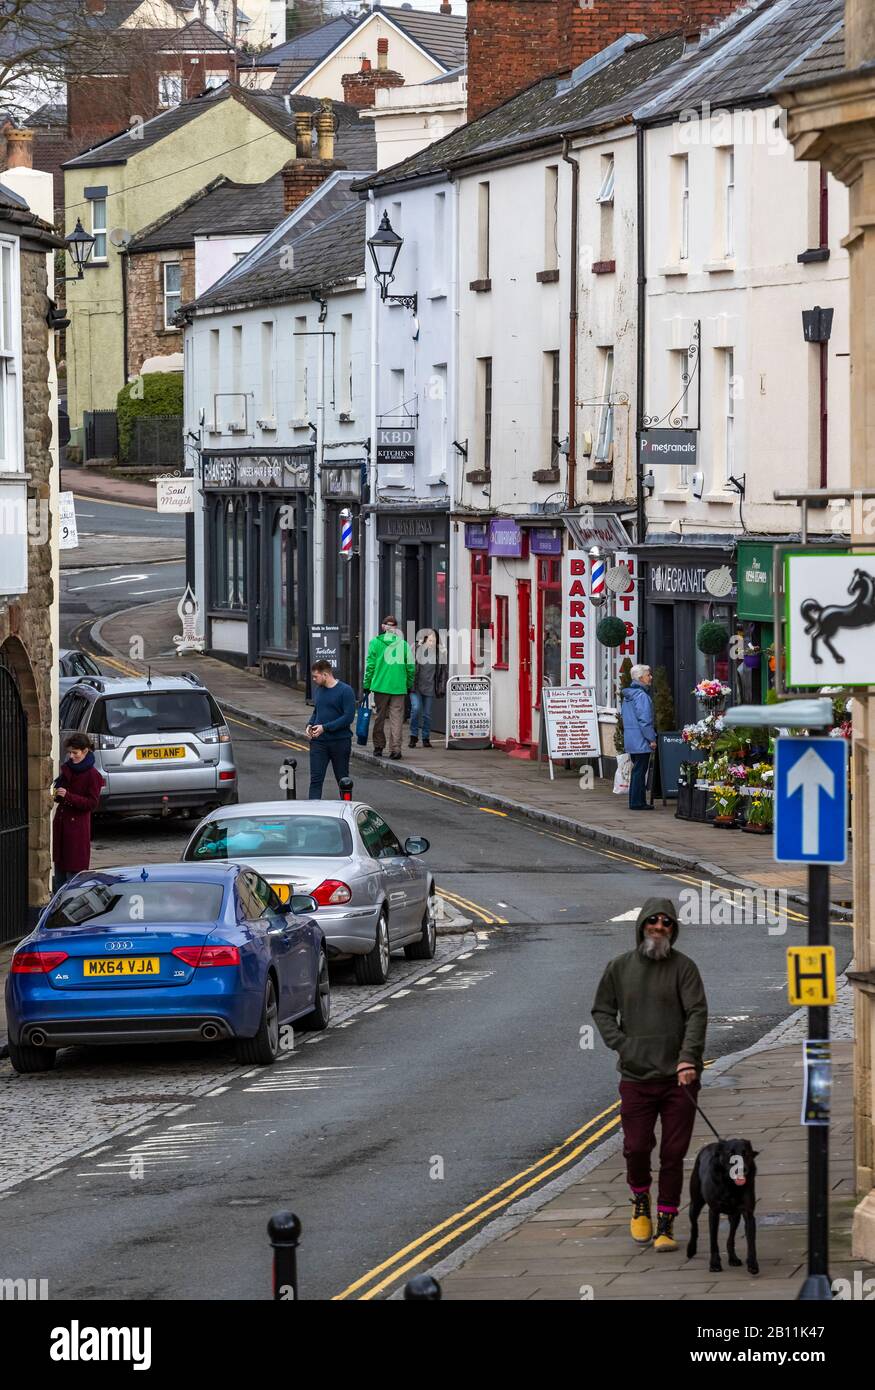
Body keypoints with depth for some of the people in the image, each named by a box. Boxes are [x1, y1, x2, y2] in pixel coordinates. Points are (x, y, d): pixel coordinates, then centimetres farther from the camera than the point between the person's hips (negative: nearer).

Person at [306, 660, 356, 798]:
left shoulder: (345, 691, -11)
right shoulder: (318, 690, 9)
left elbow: (348, 717, -16)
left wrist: (325, 727, -20)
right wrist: (310, 725, 0)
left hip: (340, 741, -4)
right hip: (318, 742, 4)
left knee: (342, 779, 10)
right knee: (316, 779, -7)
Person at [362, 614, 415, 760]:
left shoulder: (375, 643, -1)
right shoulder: (403, 644, 2)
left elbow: (370, 666, -1)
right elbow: (411, 667, 4)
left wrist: (366, 686, 5)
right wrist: (410, 686, 15)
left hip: (380, 686, -1)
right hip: (399, 688, 1)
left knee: (379, 718, 11)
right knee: (397, 718, 2)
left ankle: (379, 747, 16)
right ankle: (395, 748, -6)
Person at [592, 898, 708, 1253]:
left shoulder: (683, 967, -2)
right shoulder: (621, 968, 7)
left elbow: (697, 1013, -11)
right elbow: (602, 1010, 14)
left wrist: (688, 1057, -25)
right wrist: (621, 1044, -2)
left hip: (678, 1077, -2)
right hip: (636, 1077, 2)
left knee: (673, 1153, 0)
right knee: (636, 1147, 0)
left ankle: (666, 1225, 10)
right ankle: (641, 1203, 29)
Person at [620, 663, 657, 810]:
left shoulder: (627, 695, 14)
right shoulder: (641, 696, -16)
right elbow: (644, 719, -20)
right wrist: (651, 739, -14)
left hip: (630, 739, 9)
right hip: (641, 740, -9)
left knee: (637, 770, 15)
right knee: (639, 771, -5)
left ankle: (636, 801, 18)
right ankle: (637, 802, -3)